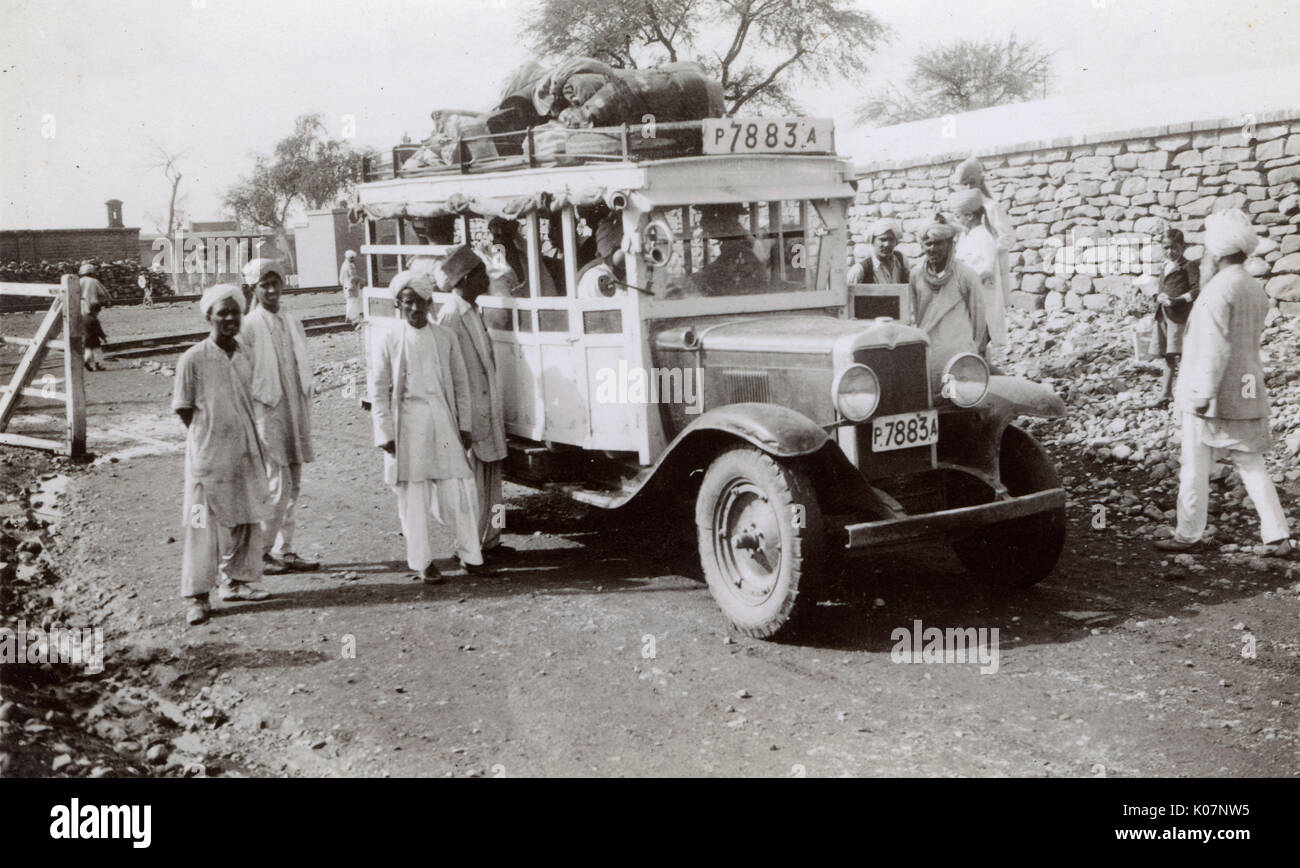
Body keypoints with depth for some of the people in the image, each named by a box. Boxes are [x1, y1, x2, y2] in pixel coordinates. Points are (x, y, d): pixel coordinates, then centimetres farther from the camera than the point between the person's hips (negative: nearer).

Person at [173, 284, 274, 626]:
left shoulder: (246, 355, 6)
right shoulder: (193, 359, -10)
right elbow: (183, 409, -4)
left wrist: (251, 441, 9)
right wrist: (211, 434, -4)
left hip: (244, 450, 6)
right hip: (208, 454, -6)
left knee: (247, 518, 12)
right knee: (203, 524, -2)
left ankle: (235, 580, 28)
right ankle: (196, 596, 6)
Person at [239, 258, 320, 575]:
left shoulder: (293, 323, 12)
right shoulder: (248, 327, -7)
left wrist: (306, 415, 13)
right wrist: (250, 422, -11)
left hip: (295, 411, 6)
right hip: (266, 410, -6)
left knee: (293, 487, 8)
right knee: (277, 486, -8)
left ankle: (284, 550, 17)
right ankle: (261, 552, 7)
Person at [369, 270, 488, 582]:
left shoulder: (445, 337, 6)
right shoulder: (389, 342, 0)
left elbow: (460, 383, 10)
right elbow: (378, 391, 1)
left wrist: (465, 425, 7)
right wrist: (385, 433, -4)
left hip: (443, 420, 2)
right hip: (408, 424, -2)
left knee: (459, 490, 0)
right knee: (414, 495, 1)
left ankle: (470, 555, 14)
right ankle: (422, 561, 13)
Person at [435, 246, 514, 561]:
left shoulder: (473, 311, 14)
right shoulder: (451, 315, -16)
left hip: (487, 411, 9)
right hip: (469, 414, -9)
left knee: (491, 478, 14)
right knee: (473, 482, -2)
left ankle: (489, 540, 24)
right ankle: (471, 547, 7)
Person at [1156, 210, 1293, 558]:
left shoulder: (1218, 289, -17)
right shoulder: (1256, 290, 8)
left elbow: (1215, 348, -22)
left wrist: (1202, 394, -20)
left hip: (1212, 398, -8)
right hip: (1248, 394, 8)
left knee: (1195, 469, 5)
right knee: (1253, 467, 11)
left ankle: (1188, 535, 14)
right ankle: (1278, 537, 8)